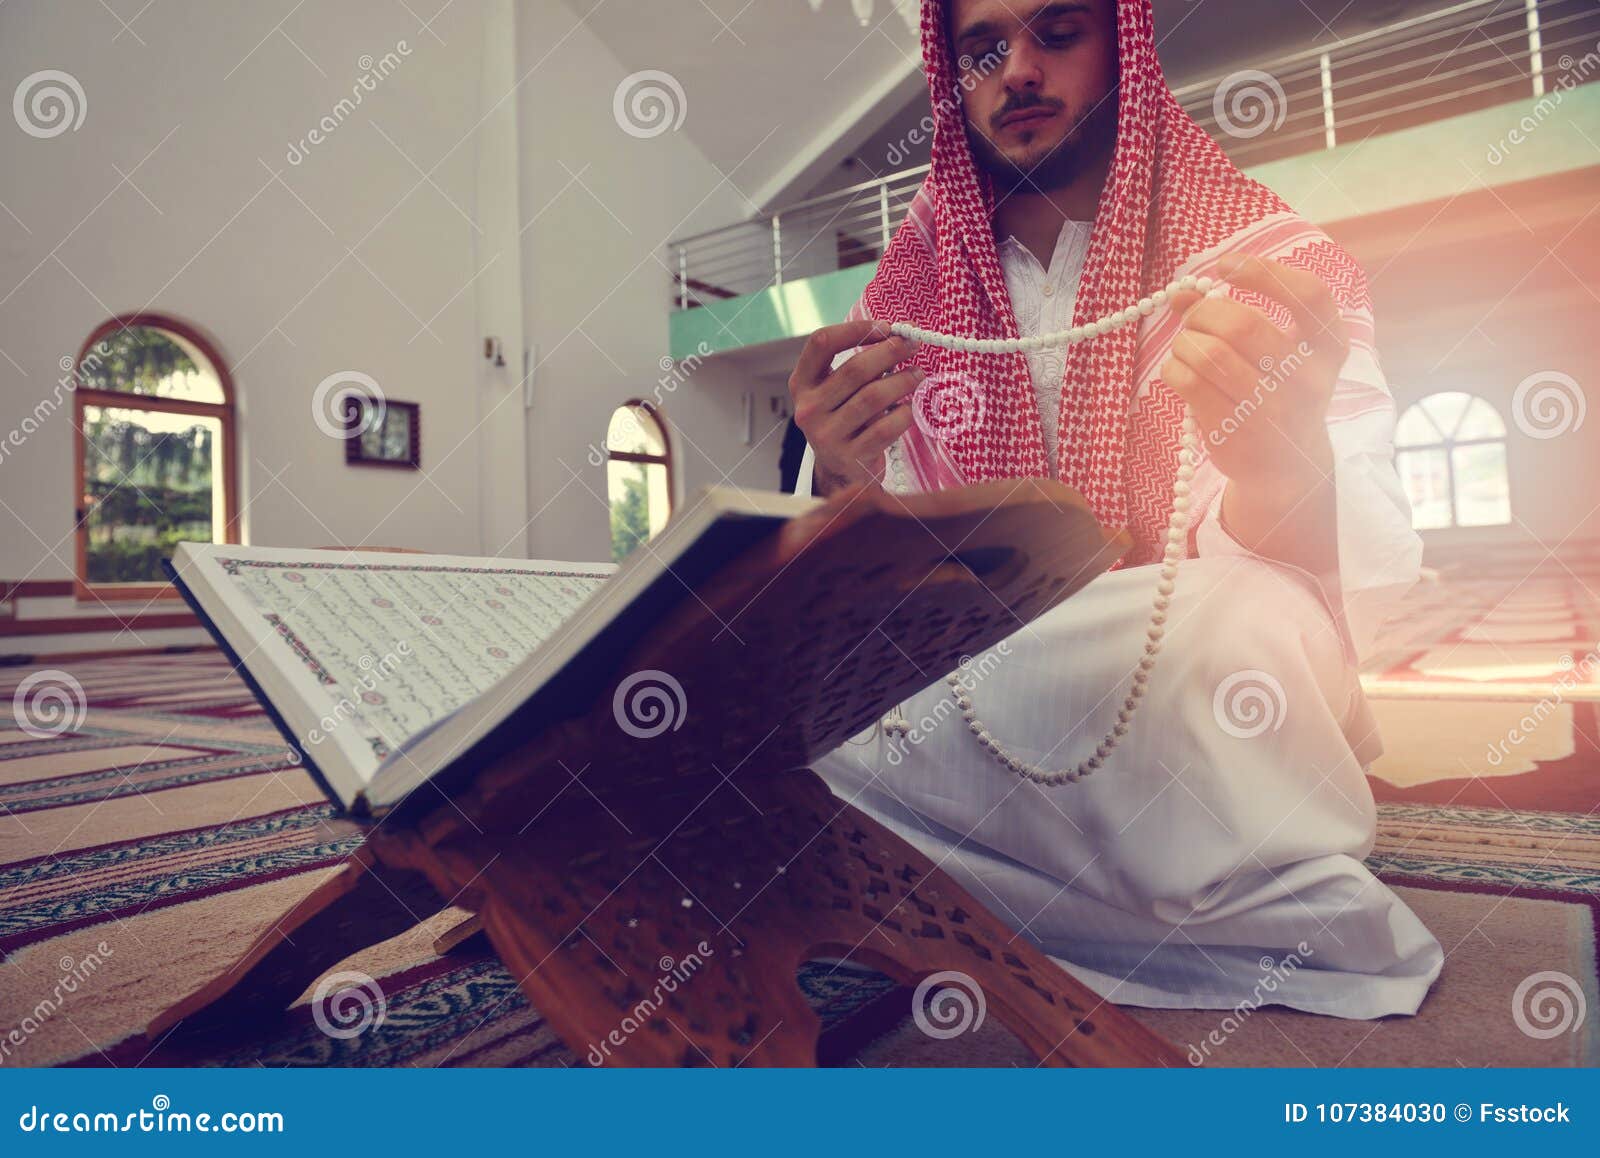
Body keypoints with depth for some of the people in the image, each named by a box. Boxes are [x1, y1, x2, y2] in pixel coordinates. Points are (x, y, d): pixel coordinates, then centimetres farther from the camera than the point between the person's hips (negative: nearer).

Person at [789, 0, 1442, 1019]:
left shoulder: (1277, 269, 2)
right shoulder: (903, 302, 8)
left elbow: (1362, 585, -11)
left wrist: (1283, 474, -33)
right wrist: (841, 493, -21)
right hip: (957, 705, 4)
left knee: (1238, 628, -35)